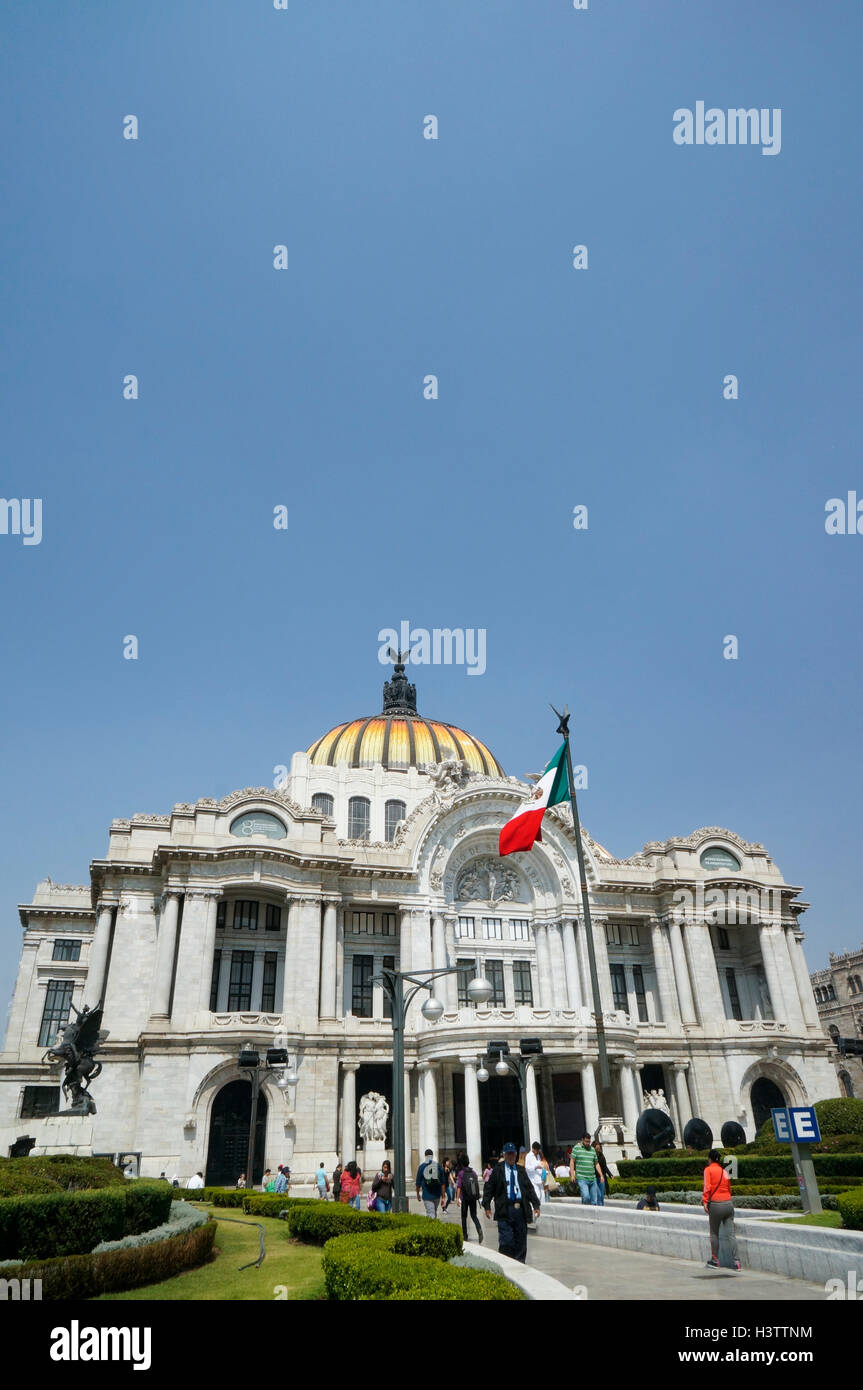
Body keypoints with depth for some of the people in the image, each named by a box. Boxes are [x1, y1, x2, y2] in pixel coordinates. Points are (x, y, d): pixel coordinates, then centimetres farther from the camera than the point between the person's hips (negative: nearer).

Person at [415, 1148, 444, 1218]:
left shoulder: (421, 1166, -4)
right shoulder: (438, 1166, -1)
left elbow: (418, 1183, 3)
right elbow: (442, 1183, 1)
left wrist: (418, 1194, 18)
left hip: (427, 1196, -2)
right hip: (436, 1195, 2)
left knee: (430, 1214, -2)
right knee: (435, 1212, 23)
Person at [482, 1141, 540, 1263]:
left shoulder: (521, 1171, 14)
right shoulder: (497, 1171, 5)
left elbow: (530, 1188, 13)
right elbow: (488, 1189, 4)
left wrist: (536, 1205, 4)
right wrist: (486, 1206, -4)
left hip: (520, 1209, 3)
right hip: (505, 1210, -3)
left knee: (521, 1241, 6)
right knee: (506, 1241, -7)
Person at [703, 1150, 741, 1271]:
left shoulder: (708, 1169, -1)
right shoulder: (724, 1171, 15)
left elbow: (707, 1186, -12)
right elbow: (729, 1188, 18)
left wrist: (704, 1201, -11)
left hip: (716, 1205, -5)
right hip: (728, 1204, 5)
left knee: (714, 1234, 9)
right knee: (731, 1234, 4)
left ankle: (715, 1261, 16)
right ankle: (736, 1261, -2)